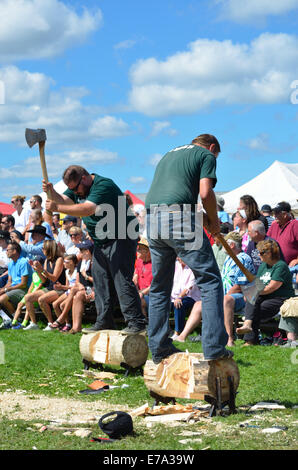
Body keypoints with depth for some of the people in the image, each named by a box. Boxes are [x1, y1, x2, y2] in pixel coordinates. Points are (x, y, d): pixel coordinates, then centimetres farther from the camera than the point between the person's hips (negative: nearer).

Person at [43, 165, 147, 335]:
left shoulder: (103, 185, -21)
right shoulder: (77, 189, 10)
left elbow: (87, 209, -31)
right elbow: (63, 200, 2)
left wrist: (57, 208, -28)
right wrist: (51, 192, -19)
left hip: (121, 238, -9)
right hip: (101, 242, 9)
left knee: (122, 280, -14)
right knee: (100, 280, 7)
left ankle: (137, 322, -14)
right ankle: (104, 321, 12)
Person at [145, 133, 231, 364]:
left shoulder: (168, 155, 31)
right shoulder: (206, 155, 10)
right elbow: (205, 193, -5)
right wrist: (214, 220, 11)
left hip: (152, 221, 7)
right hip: (180, 218, -7)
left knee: (160, 285, 16)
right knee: (210, 280, -3)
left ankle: (159, 347, 16)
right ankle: (214, 346, -11)